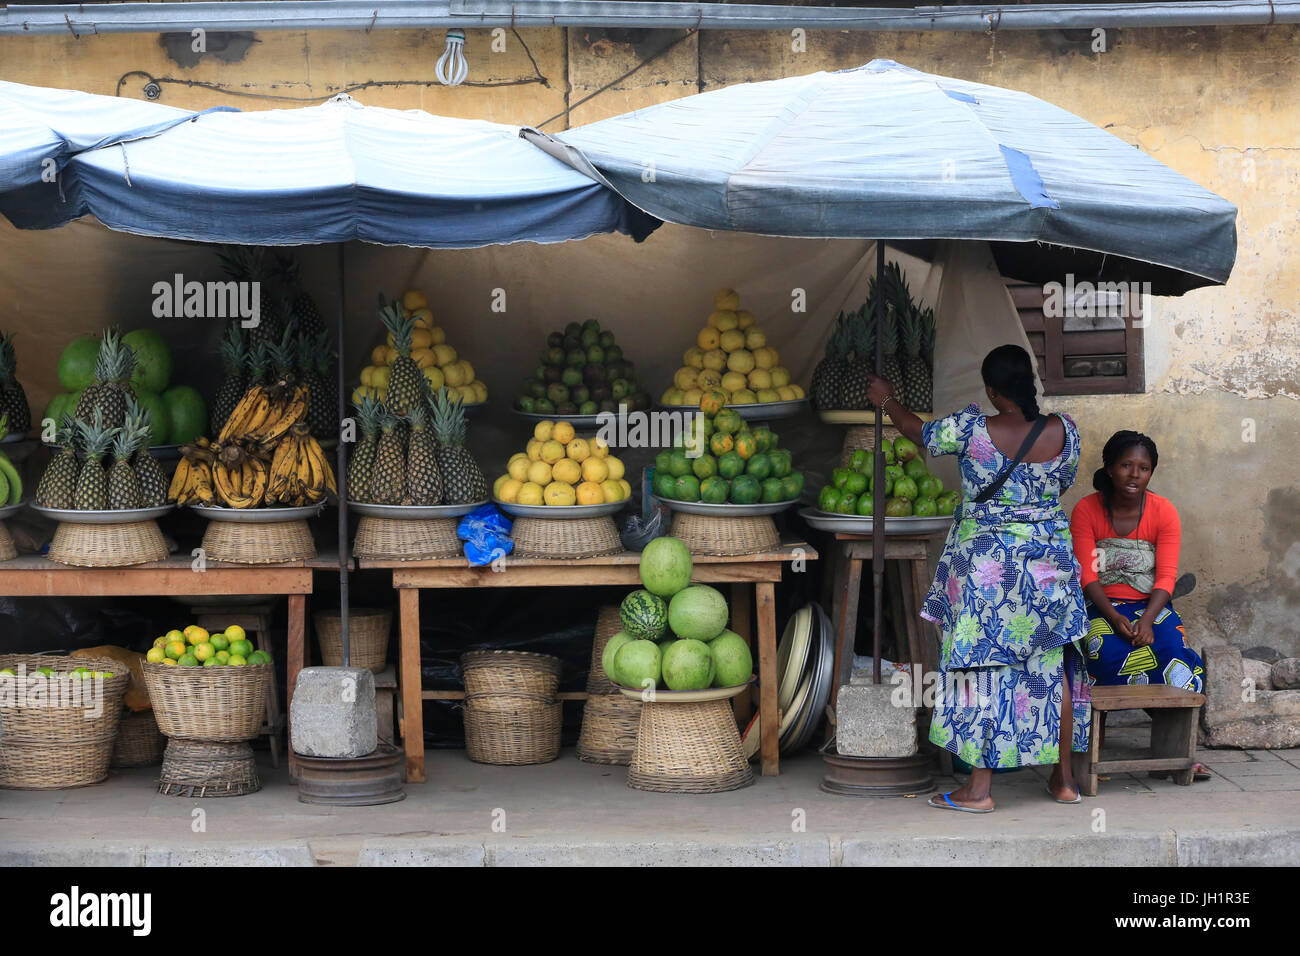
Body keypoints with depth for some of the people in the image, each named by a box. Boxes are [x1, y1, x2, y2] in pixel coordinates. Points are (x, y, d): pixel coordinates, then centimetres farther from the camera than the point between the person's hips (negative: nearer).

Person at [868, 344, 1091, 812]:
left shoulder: (971, 430, -13)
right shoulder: (1064, 431, -6)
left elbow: (919, 431, 6)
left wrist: (887, 400, 25)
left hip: (986, 561, -3)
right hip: (1049, 559, 3)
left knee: (984, 666, 1)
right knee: (1052, 666, 13)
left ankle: (979, 788, 2)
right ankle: (1064, 778, 21)